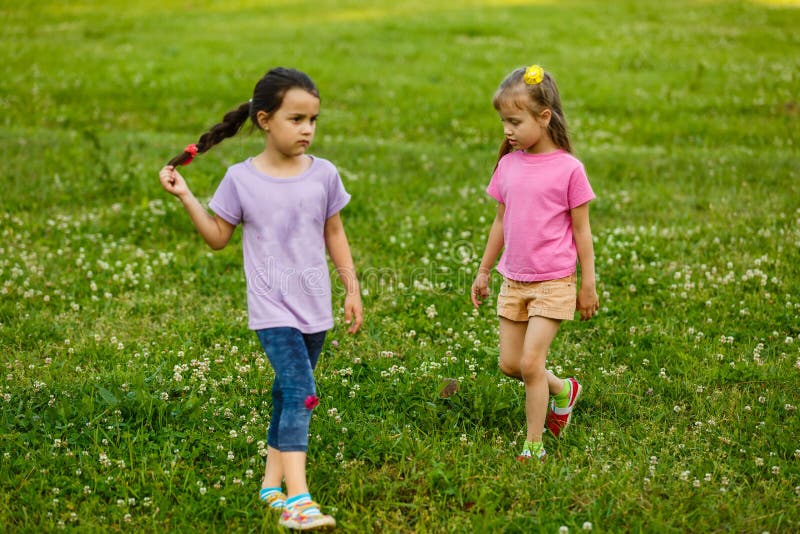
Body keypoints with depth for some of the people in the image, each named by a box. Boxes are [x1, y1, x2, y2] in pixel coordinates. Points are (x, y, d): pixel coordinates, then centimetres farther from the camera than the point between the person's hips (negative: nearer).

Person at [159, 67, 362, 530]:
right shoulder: (241, 179, -7)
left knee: (289, 393, 15)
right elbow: (218, 237, 4)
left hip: (315, 308, 4)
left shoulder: (323, 174, 0)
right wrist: (186, 196, -6)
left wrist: (353, 290, 11)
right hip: (272, 308, -4)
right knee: (300, 392, -18)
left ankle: (273, 480, 30)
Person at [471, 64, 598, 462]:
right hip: (513, 281, 6)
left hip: (553, 283, -6)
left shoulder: (568, 169, -12)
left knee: (531, 362, -10)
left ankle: (534, 445, 4)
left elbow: (581, 231, -6)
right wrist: (483, 272, 18)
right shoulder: (508, 165, 3)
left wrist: (588, 285, -5)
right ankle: (563, 390, 35)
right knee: (509, 364, 8)